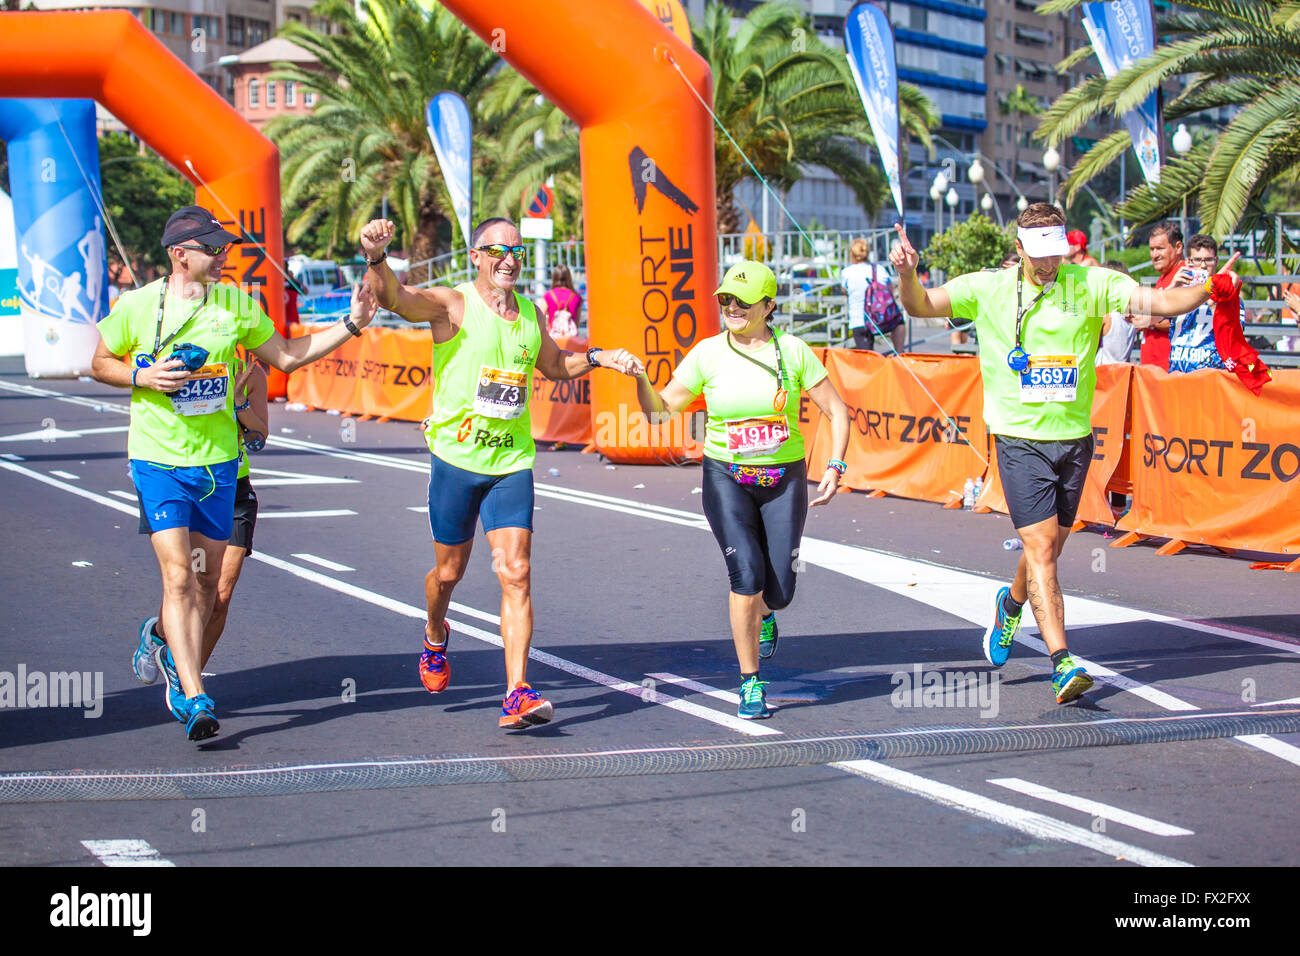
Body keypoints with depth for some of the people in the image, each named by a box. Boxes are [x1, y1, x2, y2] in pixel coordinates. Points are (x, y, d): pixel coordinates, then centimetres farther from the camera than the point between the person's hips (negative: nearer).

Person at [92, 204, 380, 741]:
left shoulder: (236, 304, 3)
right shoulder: (137, 305, -6)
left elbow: (285, 357, 12)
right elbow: (100, 363, 6)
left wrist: (351, 325, 5)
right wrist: (144, 378, -13)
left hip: (218, 460, 4)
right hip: (158, 460, -4)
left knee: (208, 580, 12)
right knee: (179, 577, -15)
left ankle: (173, 652, 40)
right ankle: (195, 699, -18)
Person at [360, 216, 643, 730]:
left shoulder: (530, 314, 9)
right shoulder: (453, 304, -8)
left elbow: (554, 364, 29)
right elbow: (395, 297, -28)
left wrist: (598, 357, 12)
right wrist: (376, 257, -48)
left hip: (512, 462, 3)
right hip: (455, 457, -3)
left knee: (516, 574, -9)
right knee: (449, 571, 12)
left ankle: (517, 695, -13)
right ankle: (435, 637, 46)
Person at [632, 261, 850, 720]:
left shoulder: (792, 351, -3)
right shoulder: (708, 354, -2)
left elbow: (836, 410, 3)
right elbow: (659, 411, 1)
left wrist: (835, 466, -9)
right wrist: (640, 379, -18)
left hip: (784, 479, 1)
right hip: (727, 478, -1)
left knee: (779, 590, -3)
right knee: (747, 575, -16)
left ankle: (763, 613, 38)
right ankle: (750, 684, -2)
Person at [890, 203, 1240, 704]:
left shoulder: (1091, 285, -4)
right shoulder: (988, 289, -3)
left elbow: (1162, 301, -13)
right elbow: (922, 305, -3)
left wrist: (1209, 288, -32)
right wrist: (907, 274, -24)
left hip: (1075, 438, 2)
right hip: (1020, 440, -2)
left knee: (1049, 547, 14)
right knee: (1041, 546, -12)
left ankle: (1012, 603, 47)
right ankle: (1063, 664, -14)